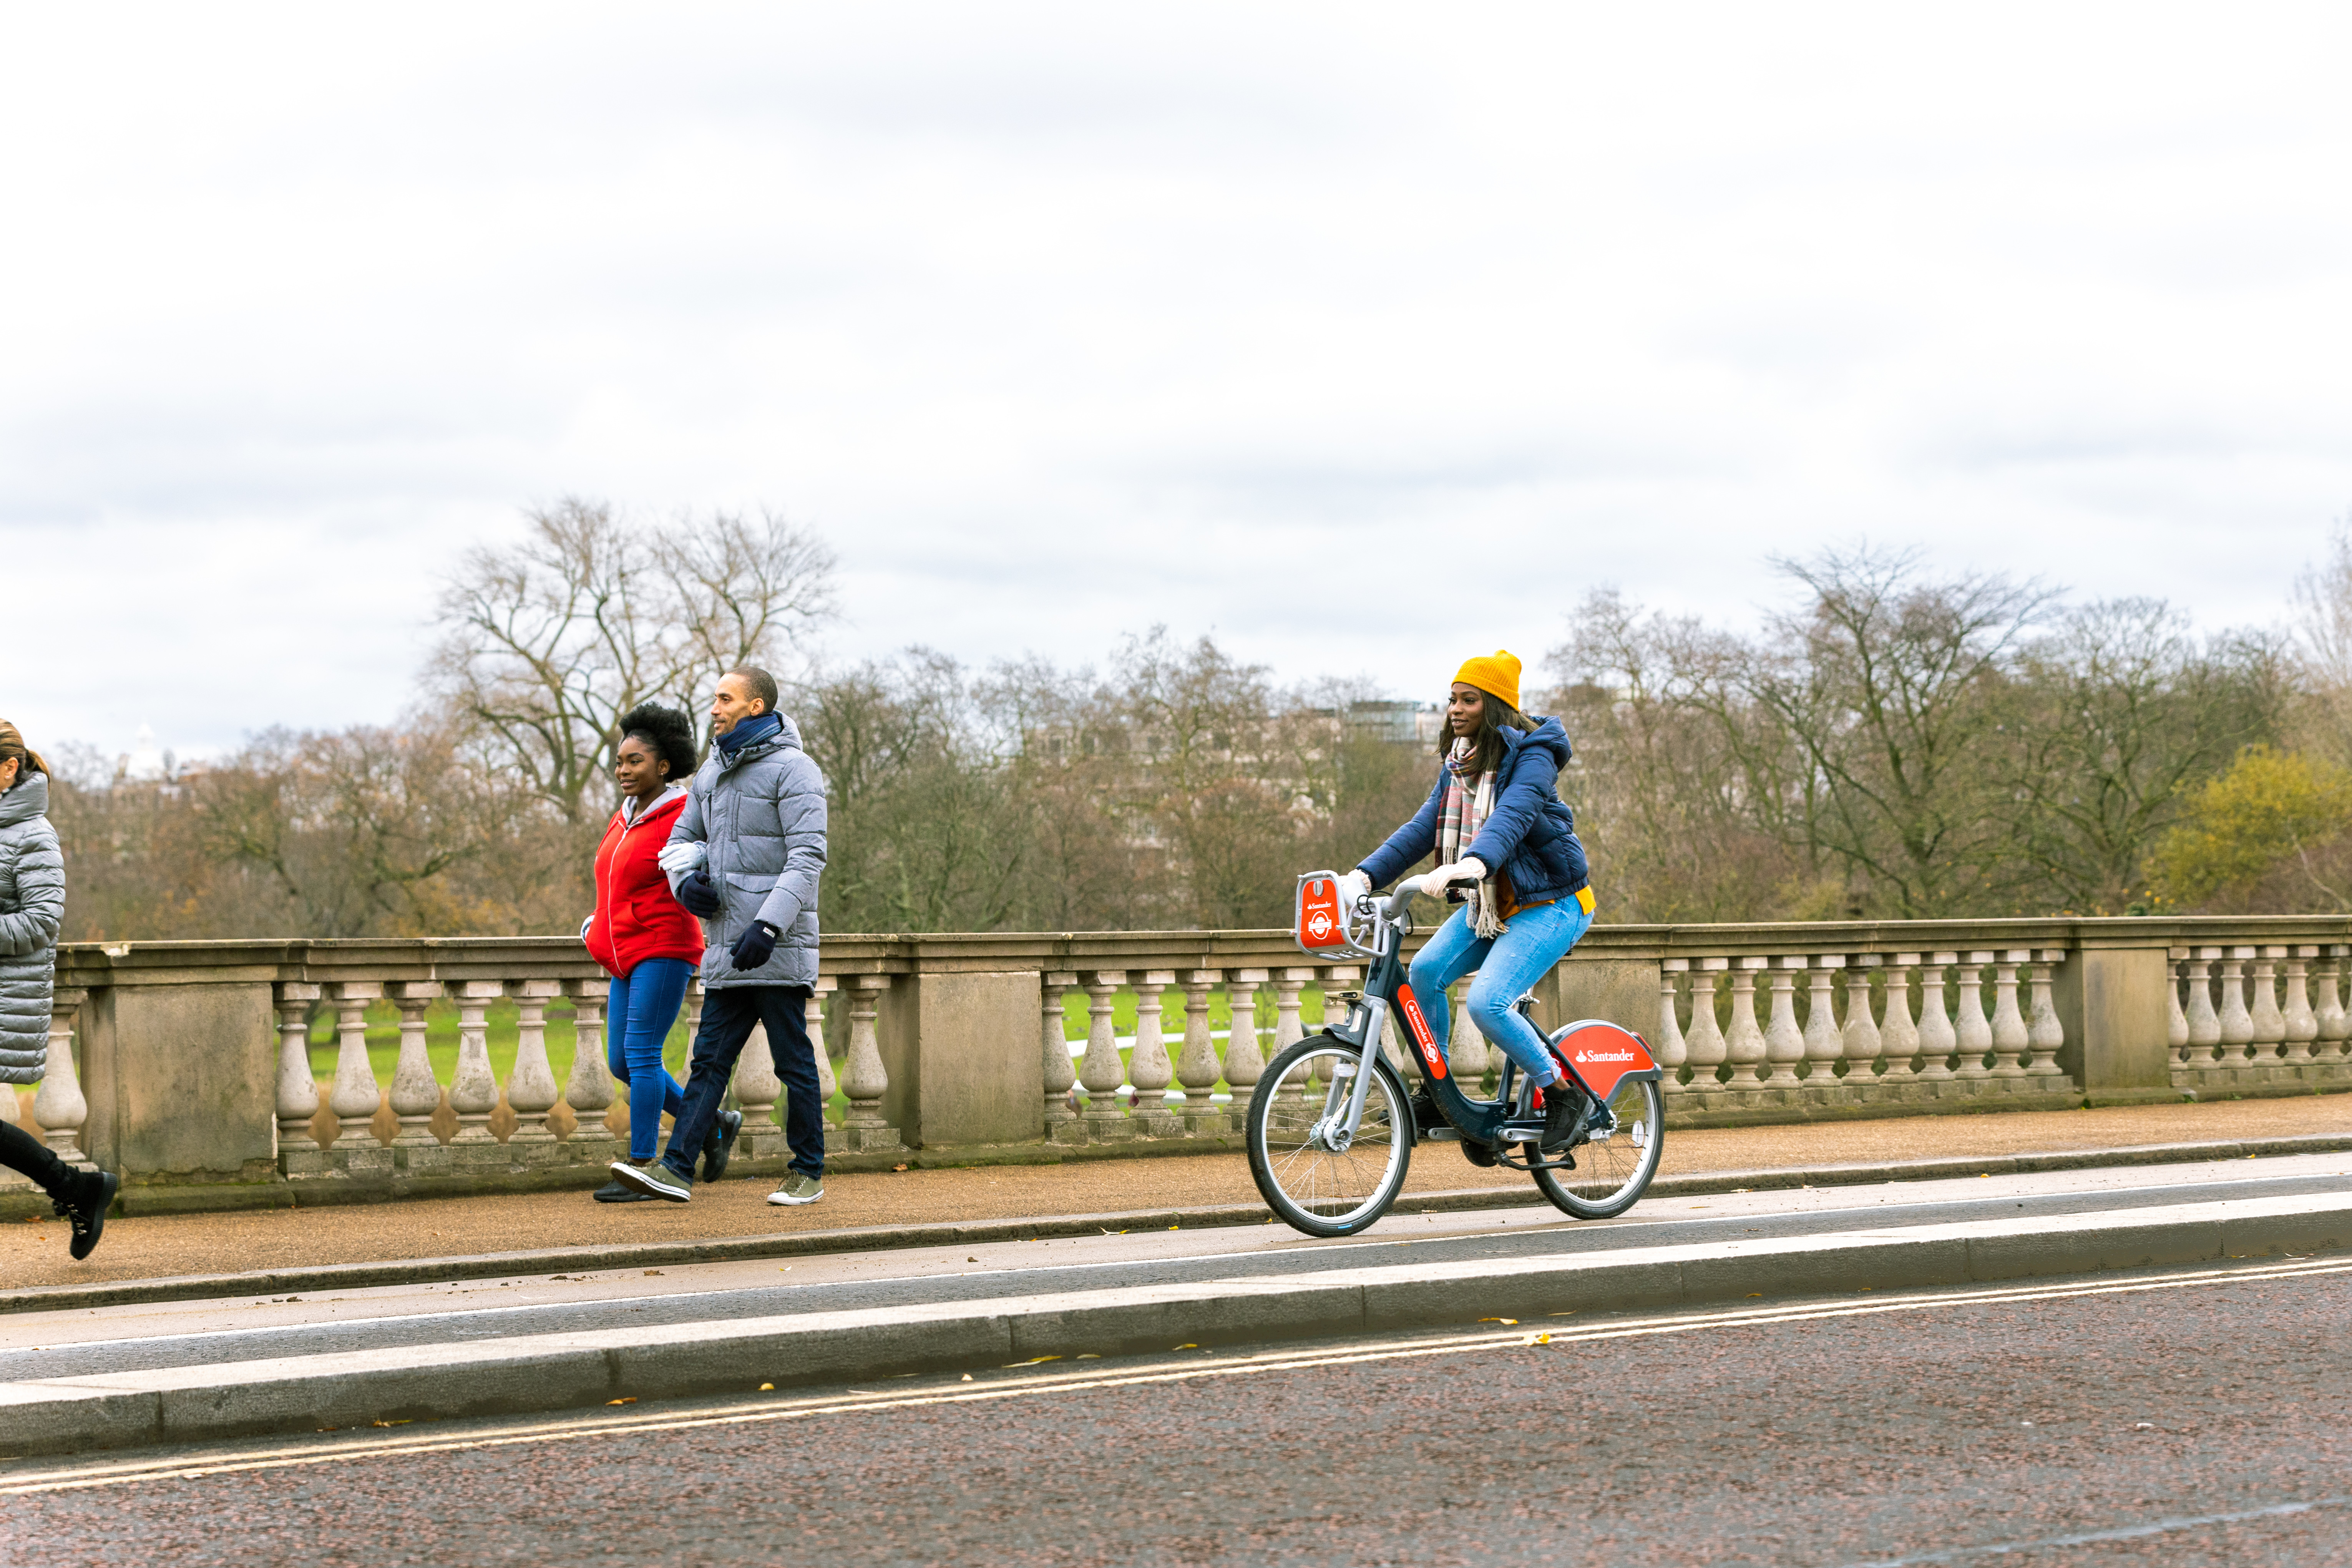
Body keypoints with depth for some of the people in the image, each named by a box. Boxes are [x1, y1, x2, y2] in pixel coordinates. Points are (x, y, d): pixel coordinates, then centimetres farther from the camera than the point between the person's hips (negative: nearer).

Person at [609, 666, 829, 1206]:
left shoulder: (792, 769, -8)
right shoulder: (712, 773, 16)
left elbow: (808, 857, -16)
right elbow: (682, 840, 24)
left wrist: (769, 925, -25)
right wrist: (687, 882, 0)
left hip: (778, 946, -7)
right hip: (726, 949, 7)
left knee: (794, 1063, 1)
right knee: (709, 1059, 2)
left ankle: (808, 1173, 11)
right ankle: (675, 1170, -3)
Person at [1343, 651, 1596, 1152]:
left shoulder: (1532, 755, -16)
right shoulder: (1458, 764, 9)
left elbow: (1512, 816, -34)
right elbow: (1424, 827, 3)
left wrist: (1472, 864, -54)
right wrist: (1364, 876, -11)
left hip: (1549, 904, -8)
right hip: (1486, 903, 8)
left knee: (1487, 1003, -23)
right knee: (1424, 972, -13)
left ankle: (1561, 1092, -2)